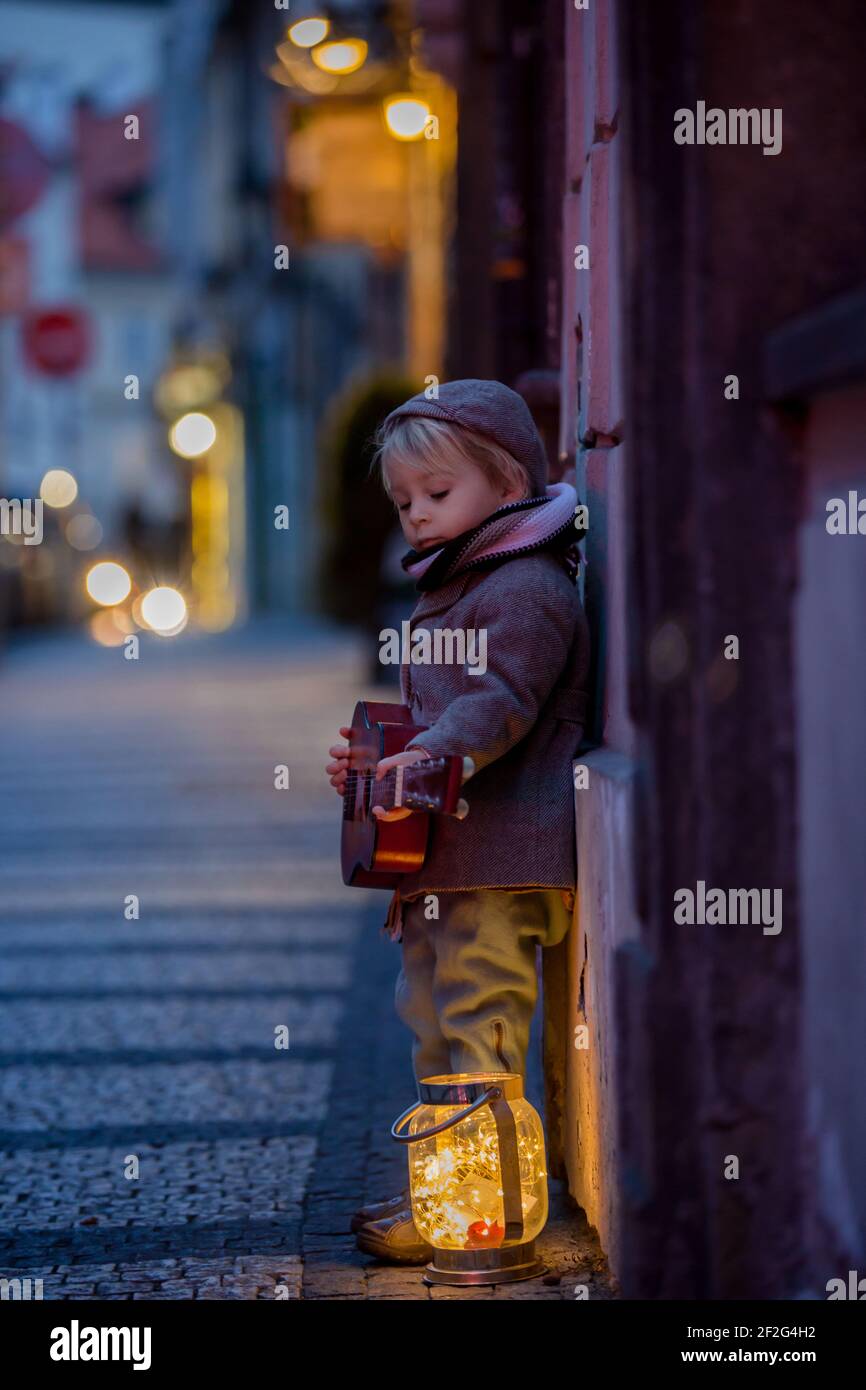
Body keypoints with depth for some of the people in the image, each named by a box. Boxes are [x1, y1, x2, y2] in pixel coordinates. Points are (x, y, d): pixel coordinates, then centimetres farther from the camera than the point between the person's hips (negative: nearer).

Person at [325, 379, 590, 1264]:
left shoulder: (524, 589, -12)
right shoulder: (448, 590, 22)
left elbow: (502, 702, -25)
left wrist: (428, 755, -38)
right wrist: (370, 761, 16)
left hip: (498, 863, -11)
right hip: (440, 859, 11)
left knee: (478, 1021, -9)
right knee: (430, 1016, 17)